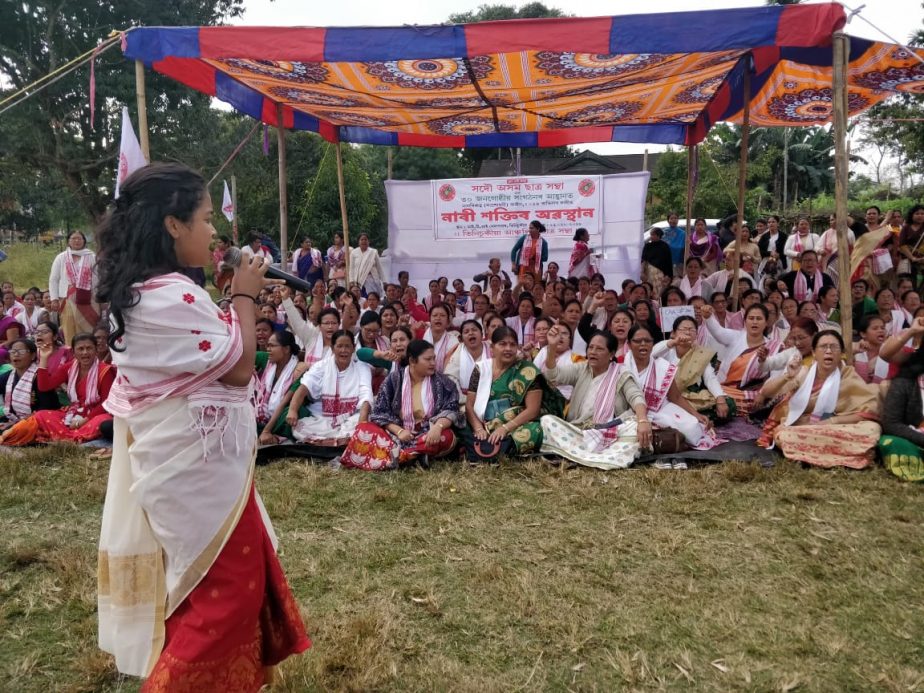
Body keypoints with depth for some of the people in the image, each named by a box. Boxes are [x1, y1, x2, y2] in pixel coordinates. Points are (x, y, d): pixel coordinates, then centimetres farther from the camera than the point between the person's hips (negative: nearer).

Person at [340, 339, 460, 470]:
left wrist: (437, 427, -28)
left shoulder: (441, 382, 0)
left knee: (446, 437, -34)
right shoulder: (394, 379, -1)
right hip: (396, 432, 1)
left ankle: (394, 454, -30)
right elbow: (380, 411, -2)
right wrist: (399, 431, -19)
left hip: (427, 435, 0)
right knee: (364, 430, -24)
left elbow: (451, 410, -6)